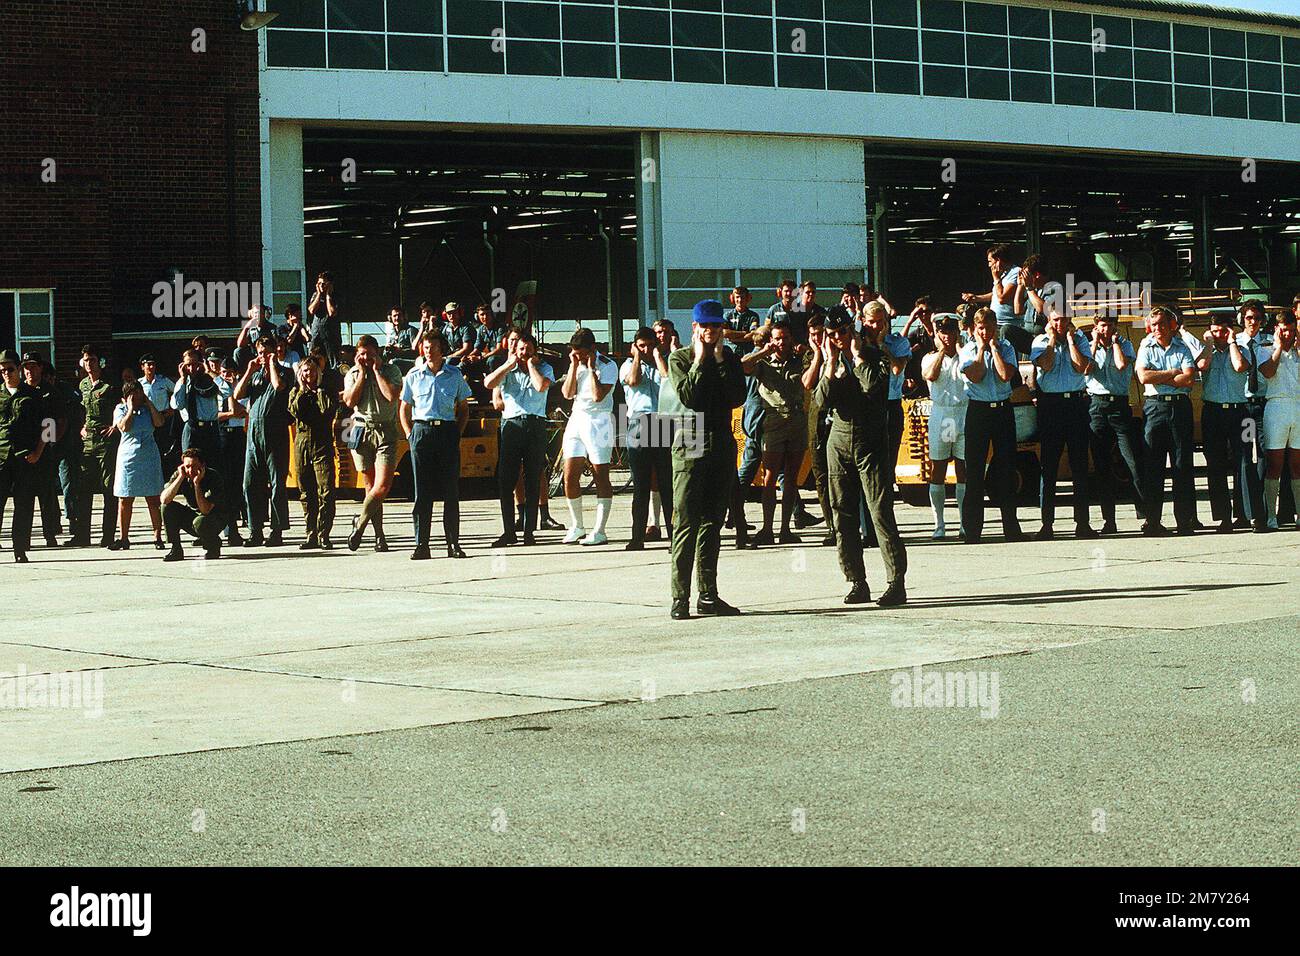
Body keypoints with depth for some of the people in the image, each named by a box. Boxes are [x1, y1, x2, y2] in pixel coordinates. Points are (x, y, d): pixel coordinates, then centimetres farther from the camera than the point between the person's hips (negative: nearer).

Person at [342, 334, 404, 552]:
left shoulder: (391, 370, 3)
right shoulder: (352, 374, 10)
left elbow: (392, 396, -14)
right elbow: (350, 401, -4)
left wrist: (376, 370, -8)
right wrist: (362, 373, -4)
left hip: (386, 430, -2)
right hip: (361, 430, 2)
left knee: (383, 486, -14)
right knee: (371, 487, 4)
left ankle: (360, 522, 6)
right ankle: (379, 536, 9)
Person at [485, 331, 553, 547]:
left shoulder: (544, 369, 10)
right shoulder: (507, 371, 13)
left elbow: (542, 385, -12)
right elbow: (489, 383, -6)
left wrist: (531, 364, -1)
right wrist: (509, 364, -1)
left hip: (535, 425, -1)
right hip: (511, 424, 1)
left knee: (533, 480, 1)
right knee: (505, 480, -4)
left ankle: (529, 531, 5)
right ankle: (508, 532, 1)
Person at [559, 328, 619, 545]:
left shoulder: (608, 366, -6)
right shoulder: (576, 365, 13)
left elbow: (598, 395, -16)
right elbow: (568, 393, 3)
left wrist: (591, 368, -13)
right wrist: (574, 366, -1)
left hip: (599, 420, -6)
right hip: (576, 419, 6)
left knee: (601, 477, -3)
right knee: (570, 477, 1)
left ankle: (599, 531, -3)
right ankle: (577, 527, 13)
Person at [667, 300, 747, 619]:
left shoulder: (730, 359, 12)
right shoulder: (679, 359, 2)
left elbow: (737, 398, -3)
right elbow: (687, 396, -13)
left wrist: (720, 360, -4)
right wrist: (700, 361, -8)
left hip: (722, 444, 4)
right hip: (690, 444, -4)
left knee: (712, 522, 7)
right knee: (686, 523, -9)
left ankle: (708, 596, 10)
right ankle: (680, 598, -10)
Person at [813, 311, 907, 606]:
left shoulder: (874, 356, 0)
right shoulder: (829, 362, 10)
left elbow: (873, 386, -20)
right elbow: (822, 401, -4)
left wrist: (857, 354, -10)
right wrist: (831, 364, -8)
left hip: (871, 441, -4)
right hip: (840, 441, 4)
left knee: (881, 513, -10)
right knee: (843, 516, 2)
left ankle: (897, 582, -10)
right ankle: (857, 582, 8)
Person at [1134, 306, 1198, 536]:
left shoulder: (1182, 348, 10)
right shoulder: (1146, 349, 10)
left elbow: (1189, 378, -5)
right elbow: (1143, 377, -7)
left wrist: (1159, 378, -5)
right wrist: (1173, 373, -5)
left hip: (1180, 406, 0)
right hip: (1154, 407, 0)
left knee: (1183, 465, -1)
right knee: (1153, 465, -2)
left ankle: (1185, 521, 0)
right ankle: (1152, 521, -1)